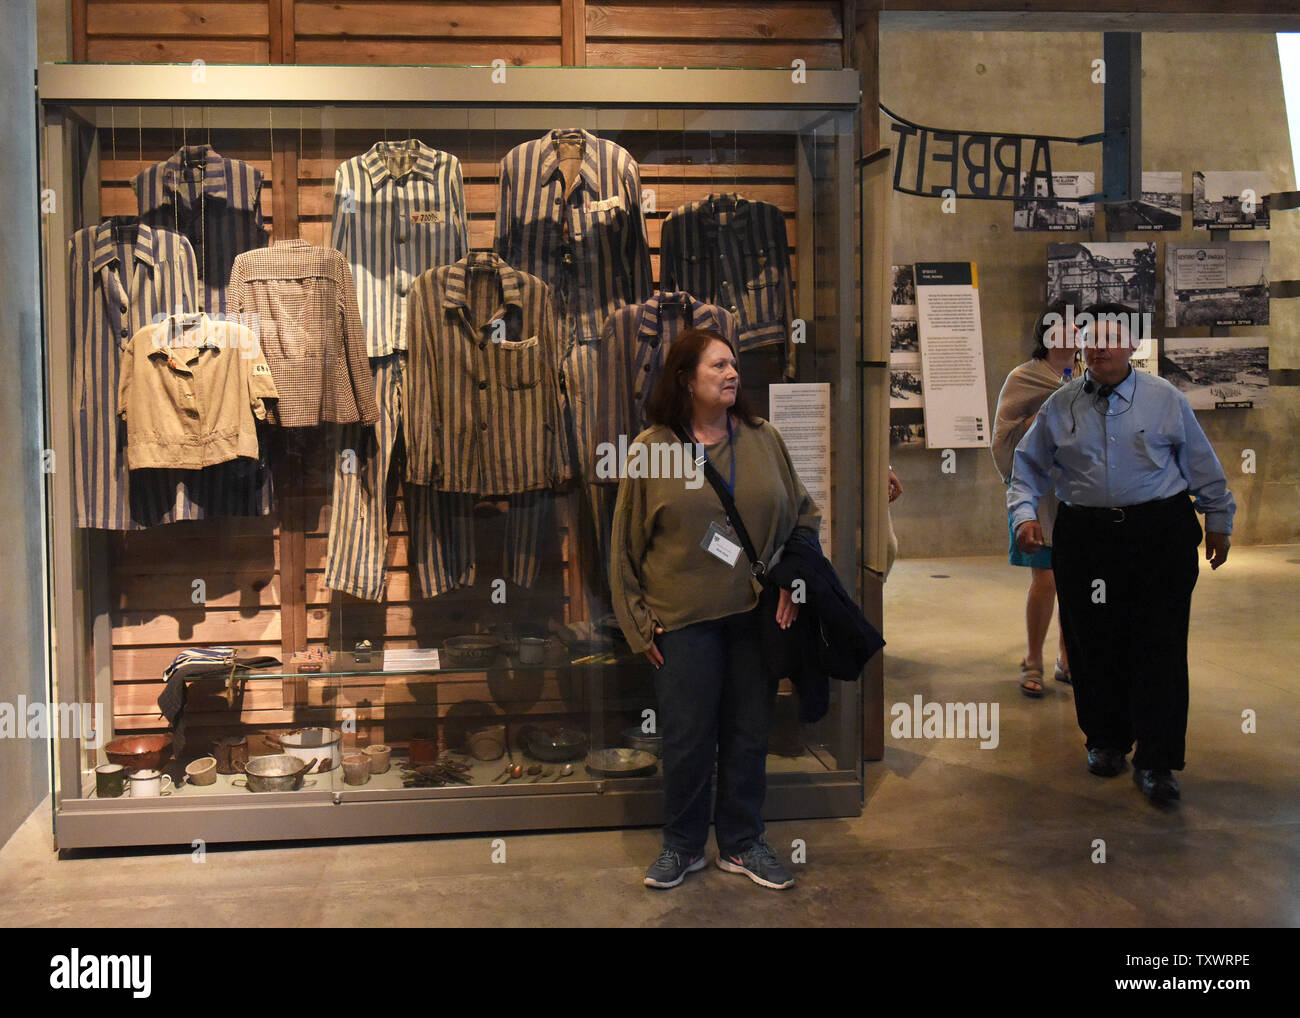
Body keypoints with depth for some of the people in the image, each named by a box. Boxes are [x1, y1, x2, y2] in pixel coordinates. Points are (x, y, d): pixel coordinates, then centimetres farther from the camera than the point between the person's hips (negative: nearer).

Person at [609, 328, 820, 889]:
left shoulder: (763, 438, 4)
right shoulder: (649, 450, -3)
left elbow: (804, 515, 14)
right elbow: (626, 546, 1)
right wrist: (639, 624, -1)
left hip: (756, 613, 3)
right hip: (683, 621, -2)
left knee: (749, 734, 11)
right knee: (687, 737, 5)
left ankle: (742, 842, 29)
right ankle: (682, 845, 25)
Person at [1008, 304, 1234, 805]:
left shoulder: (1165, 398, 5)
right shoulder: (1059, 406, 7)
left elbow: (1201, 463, 12)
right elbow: (1029, 464, 12)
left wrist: (1218, 520, 16)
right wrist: (1024, 512, -3)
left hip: (1161, 536, -1)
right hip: (1085, 535, 1)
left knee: (1159, 645, -3)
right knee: (1094, 642, 6)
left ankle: (1155, 762, 5)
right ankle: (1105, 741, 27)